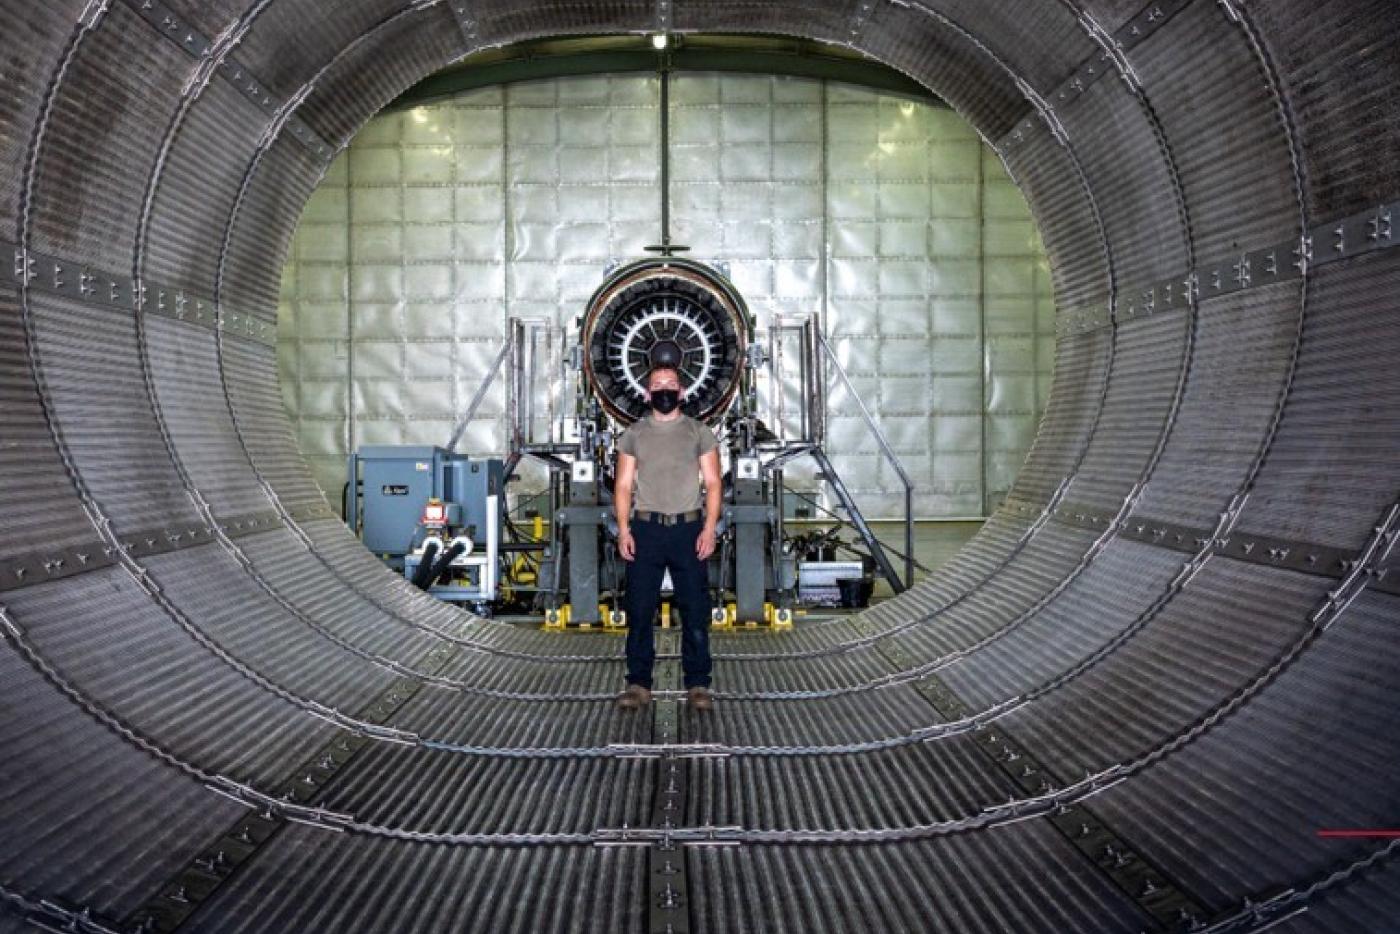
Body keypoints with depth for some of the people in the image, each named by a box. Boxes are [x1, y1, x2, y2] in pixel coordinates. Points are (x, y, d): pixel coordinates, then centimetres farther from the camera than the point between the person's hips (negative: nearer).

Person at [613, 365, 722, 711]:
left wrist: (709, 528, -8)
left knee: (695, 609, 0)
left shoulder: (699, 432, 7)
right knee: (640, 608, 1)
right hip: (646, 528, 1)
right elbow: (623, 485, 7)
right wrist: (623, 529, -4)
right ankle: (638, 684, 8)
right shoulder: (633, 434, 10)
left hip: (688, 528, -1)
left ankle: (698, 685, 7)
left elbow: (712, 483, 3)